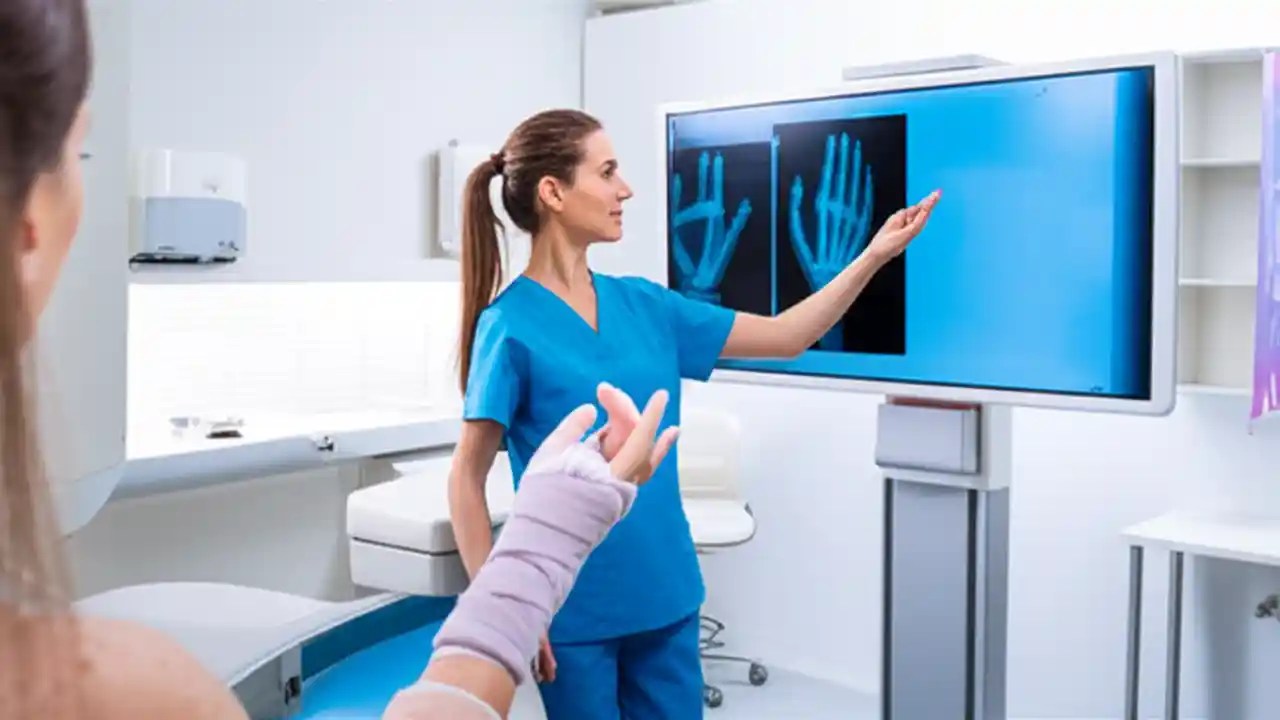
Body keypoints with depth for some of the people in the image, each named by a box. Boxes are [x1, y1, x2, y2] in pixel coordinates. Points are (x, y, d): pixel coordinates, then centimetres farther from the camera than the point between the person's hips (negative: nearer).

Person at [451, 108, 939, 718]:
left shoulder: (642, 303, 5)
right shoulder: (510, 324, -12)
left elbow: (787, 336, 9)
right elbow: (467, 479, -10)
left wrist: (875, 254, 2)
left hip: (665, 596, 6)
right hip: (573, 607, -6)